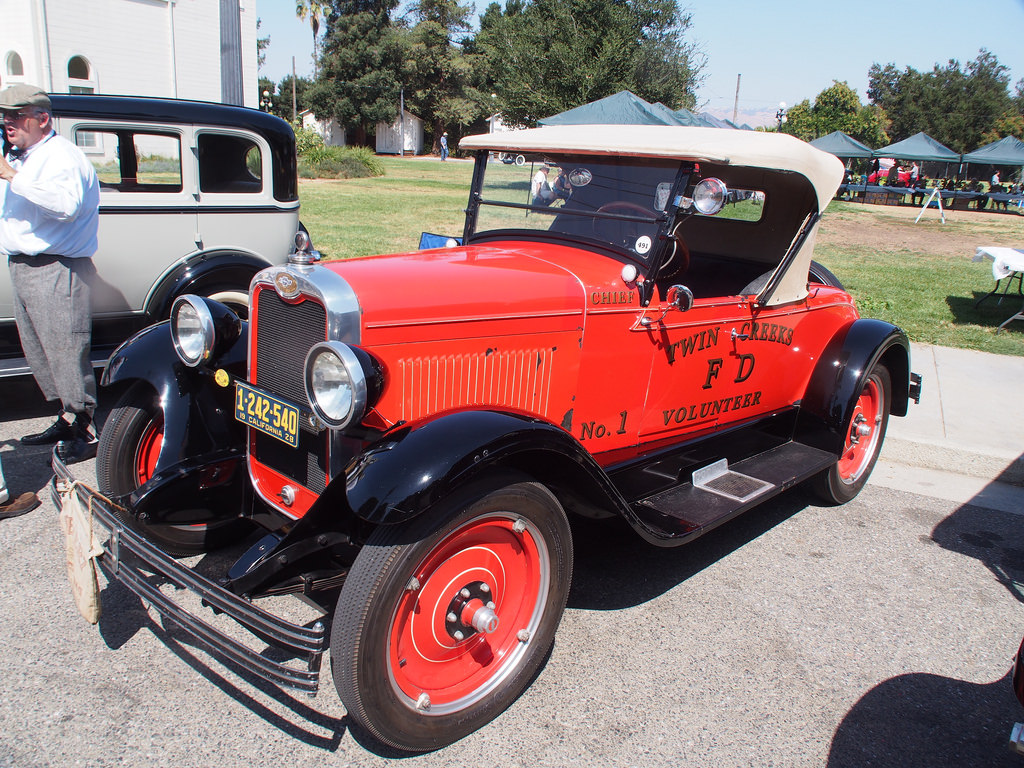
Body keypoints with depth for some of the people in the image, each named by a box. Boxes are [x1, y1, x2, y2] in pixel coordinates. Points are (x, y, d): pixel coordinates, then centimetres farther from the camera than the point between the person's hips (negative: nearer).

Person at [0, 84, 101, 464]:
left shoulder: (62, 156, -11)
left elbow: (67, 204, -31)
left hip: (55, 271, -10)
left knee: (66, 354, -8)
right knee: (39, 352, 15)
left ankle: (84, 431, 1)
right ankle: (65, 420, 26)